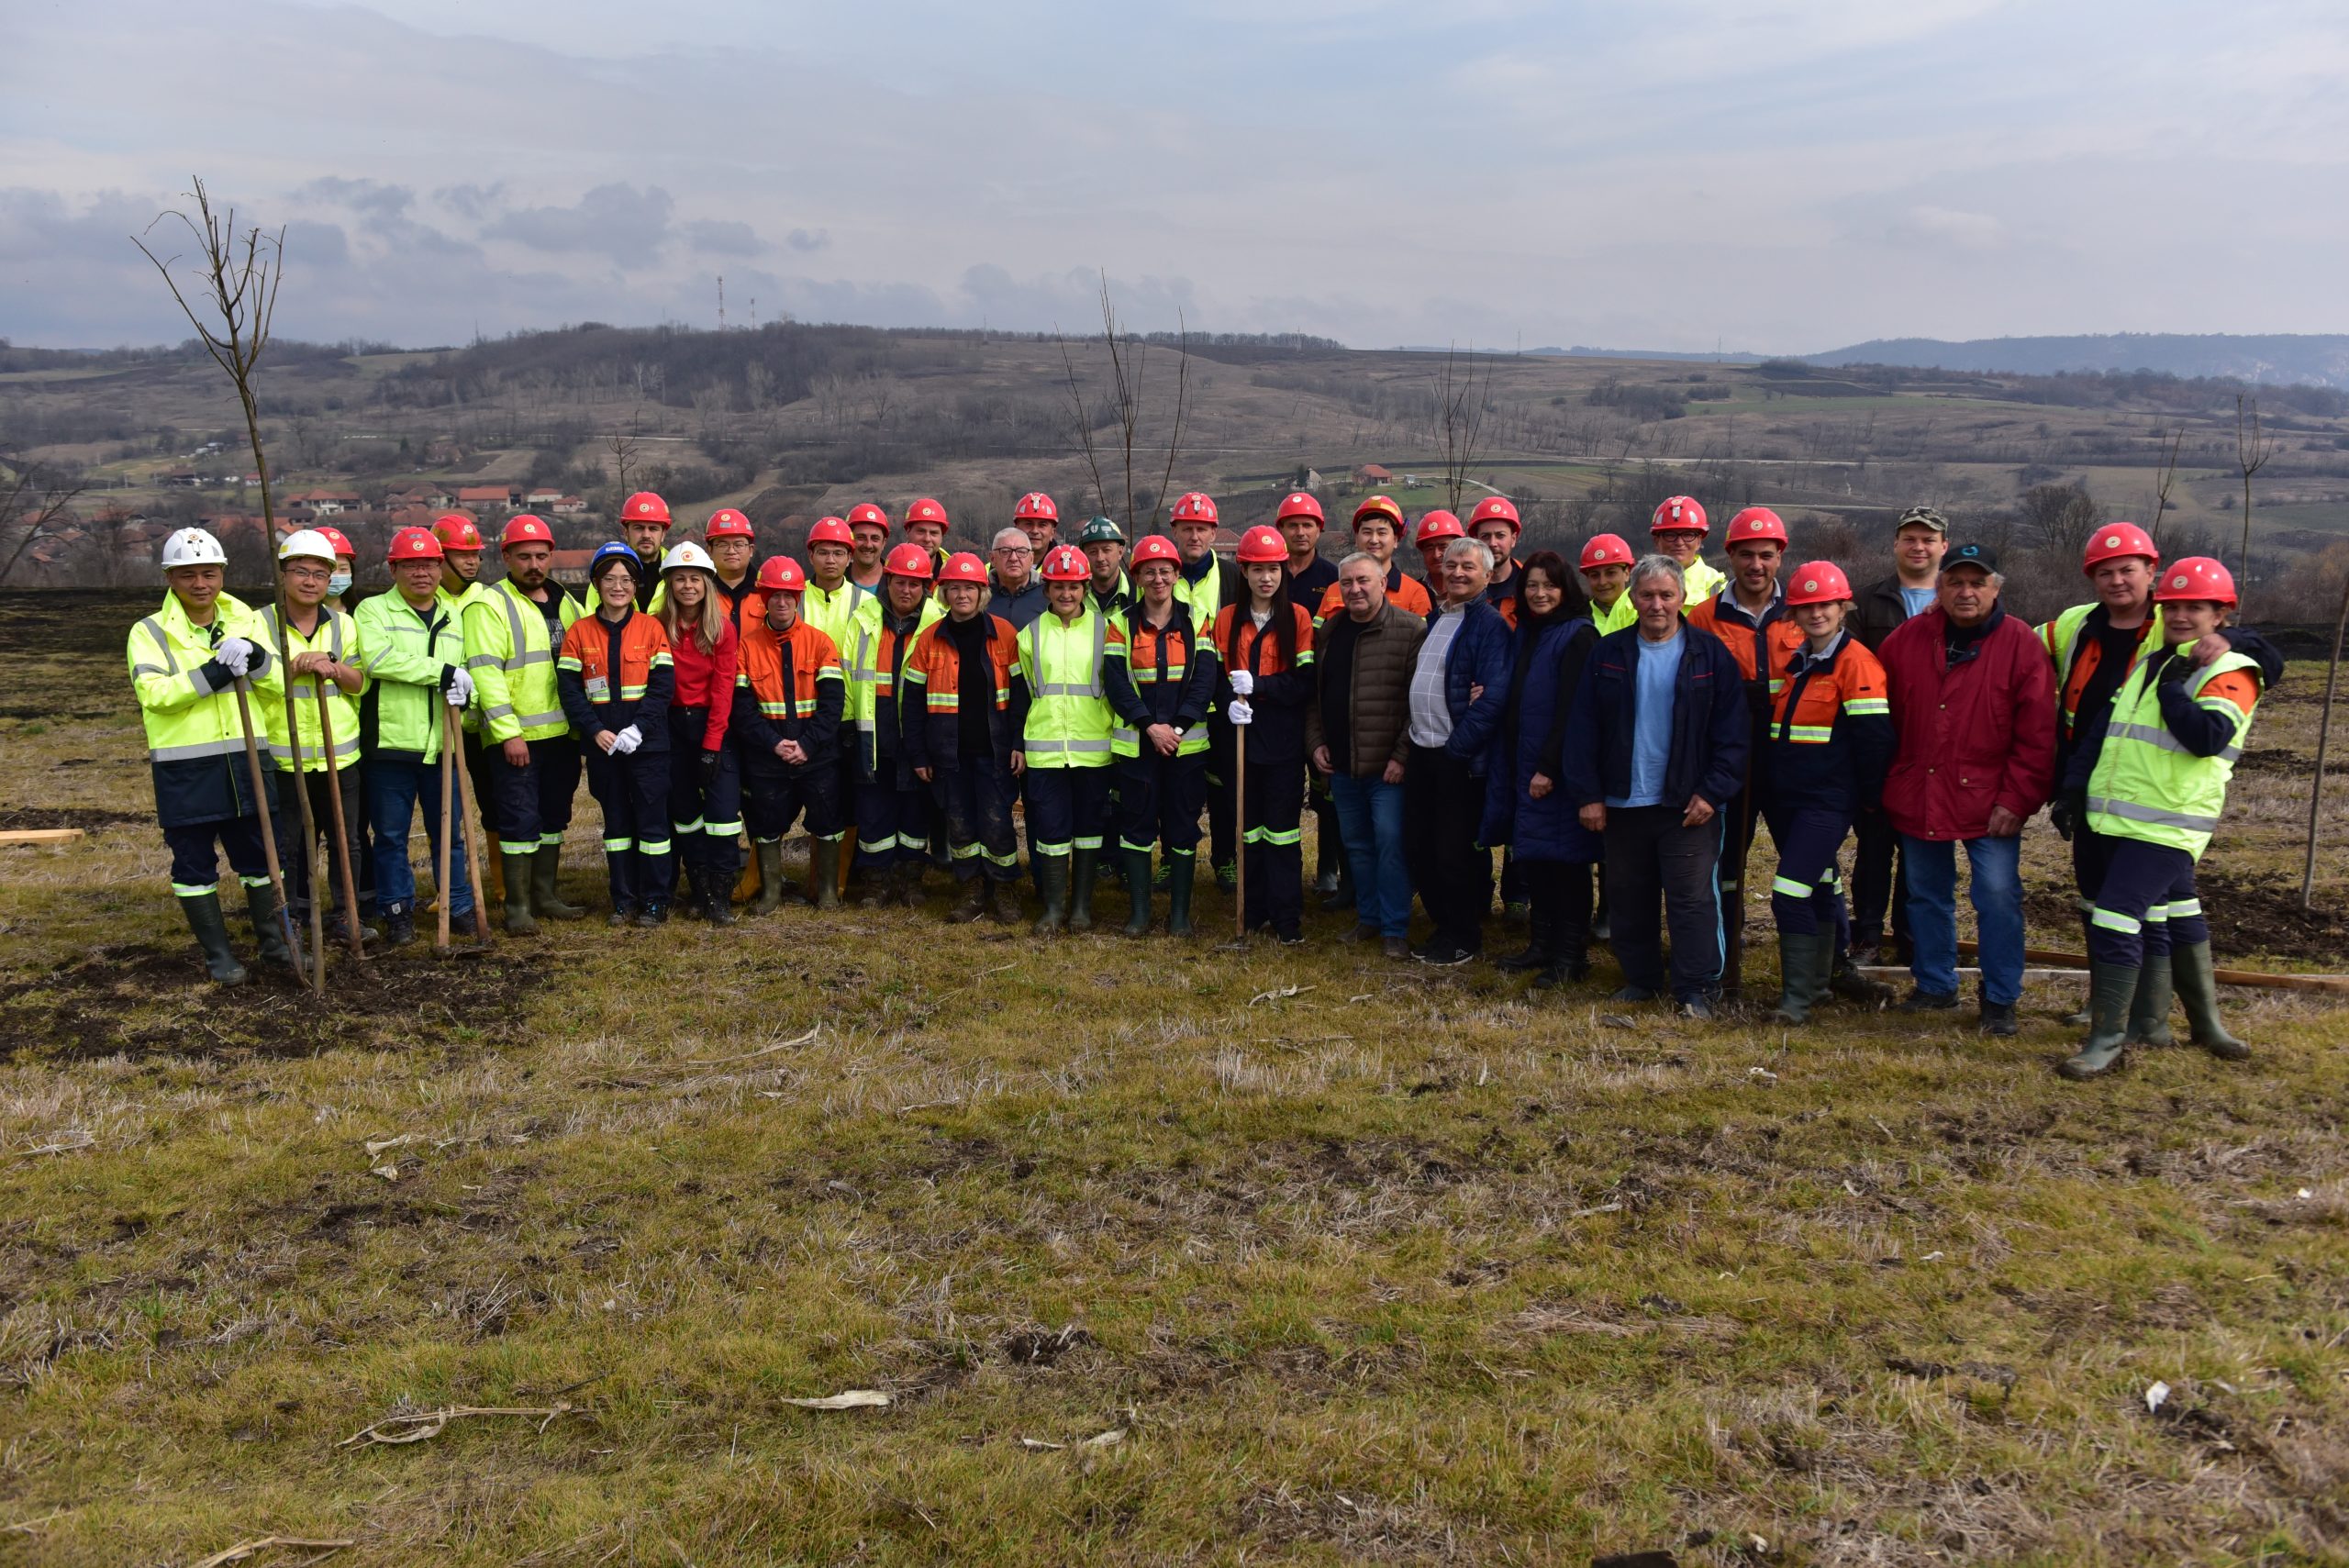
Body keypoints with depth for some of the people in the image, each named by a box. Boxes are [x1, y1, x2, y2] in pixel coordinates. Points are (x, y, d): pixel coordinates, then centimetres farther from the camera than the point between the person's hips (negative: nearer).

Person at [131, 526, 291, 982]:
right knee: (194, 863, 6)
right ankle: (218, 953, 17)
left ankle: (274, 942, 24)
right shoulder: (150, 632, -2)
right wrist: (211, 675, -26)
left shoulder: (247, 622, 9)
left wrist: (257, 660, -16)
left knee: (260, 856, 10)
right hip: (183, 768, -3)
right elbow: (153, 692, -17)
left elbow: (278, 688, 4)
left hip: (244, 760, 3)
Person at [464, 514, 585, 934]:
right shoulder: (489, 605, -7)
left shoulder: (565, 603, 14)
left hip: (562, 734, 7)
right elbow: (485, 672, -15)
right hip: (514, 737, -6)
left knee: (554, 817, 13)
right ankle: (518, 905, 5)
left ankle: (545, 894, 24)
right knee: (520, 821, -3)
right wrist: (508, 732, -20)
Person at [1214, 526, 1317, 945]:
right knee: (1248, 826, 9)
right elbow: (1216, 674, 6)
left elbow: (1305, 682, -7)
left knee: (1283, 829, 0)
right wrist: (1230, 701, -14)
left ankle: (1287, 918, 7)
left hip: (1284, 740, -2)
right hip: (1243, 736, 3)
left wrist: (1257, 684, -18)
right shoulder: (1227, 618, 7)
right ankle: (1253, 910, 20)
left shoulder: (1299, 617, 0)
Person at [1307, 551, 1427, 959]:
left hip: (1388, 767, -6)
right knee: (1357, 845, 14)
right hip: (1340, 765, 6)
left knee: (1390, 845, -6)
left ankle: (1395, 929, 5)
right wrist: (1315, 743, 7)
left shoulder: (1410, 629, -9)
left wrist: (1402, 755, -16)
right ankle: (1368, 918, 27)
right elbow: (1314, 693, 18)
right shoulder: (1329, 631, 11)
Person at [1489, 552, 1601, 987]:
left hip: (1561, 768, -7)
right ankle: (1541, 945, 21)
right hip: (1525, 765, 7)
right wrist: (1509, 764, 6)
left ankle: (1570, 955, 8)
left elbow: (1571, 709, -16)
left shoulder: (1578, 636, -10)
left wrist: (1549, 767, -19)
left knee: (1565, 860, -1)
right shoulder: (1523, 635, 14)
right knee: (1532, 857, 11)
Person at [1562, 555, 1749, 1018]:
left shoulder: (1710, 654, -1)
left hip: (1688, 804, -3)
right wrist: (1587, 794, -3)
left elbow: (1732, 732, -2)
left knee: (1693, 898, -3)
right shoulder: (1607, 654, 5)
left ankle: (1696, 991, 5)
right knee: (1629, 899, 11)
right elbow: (1582, 730, 3)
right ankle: (1640, 979, 25)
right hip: (1622, 802, 3)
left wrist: (1713, 792, -10)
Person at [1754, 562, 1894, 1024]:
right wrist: (1766, 783, 17)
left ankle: (1798, 996, -7)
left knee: (1791, 893, -15)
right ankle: (1818, 980, 29)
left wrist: (1870, 797, -8)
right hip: (1785, 798, 8)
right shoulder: (1792, 664, 13)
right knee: (1819, 888, 18)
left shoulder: (1857, 663, -11)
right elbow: (1770, 729, 20)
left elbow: (1873, 736, -13)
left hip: (1828, 802, -8)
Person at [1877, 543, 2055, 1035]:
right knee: (1927, 896, 14)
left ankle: (2000, 999, 11)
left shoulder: (2021, 645, -6)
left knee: (1998, 897, -4)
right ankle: (1934, 986, 29)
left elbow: (2037, 734, -8)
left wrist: (2017, 799, -12)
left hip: (1989, 801, -3)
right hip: (1917, 796, 3)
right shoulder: (1907, 639, 3)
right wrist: (1882, 784, 5)